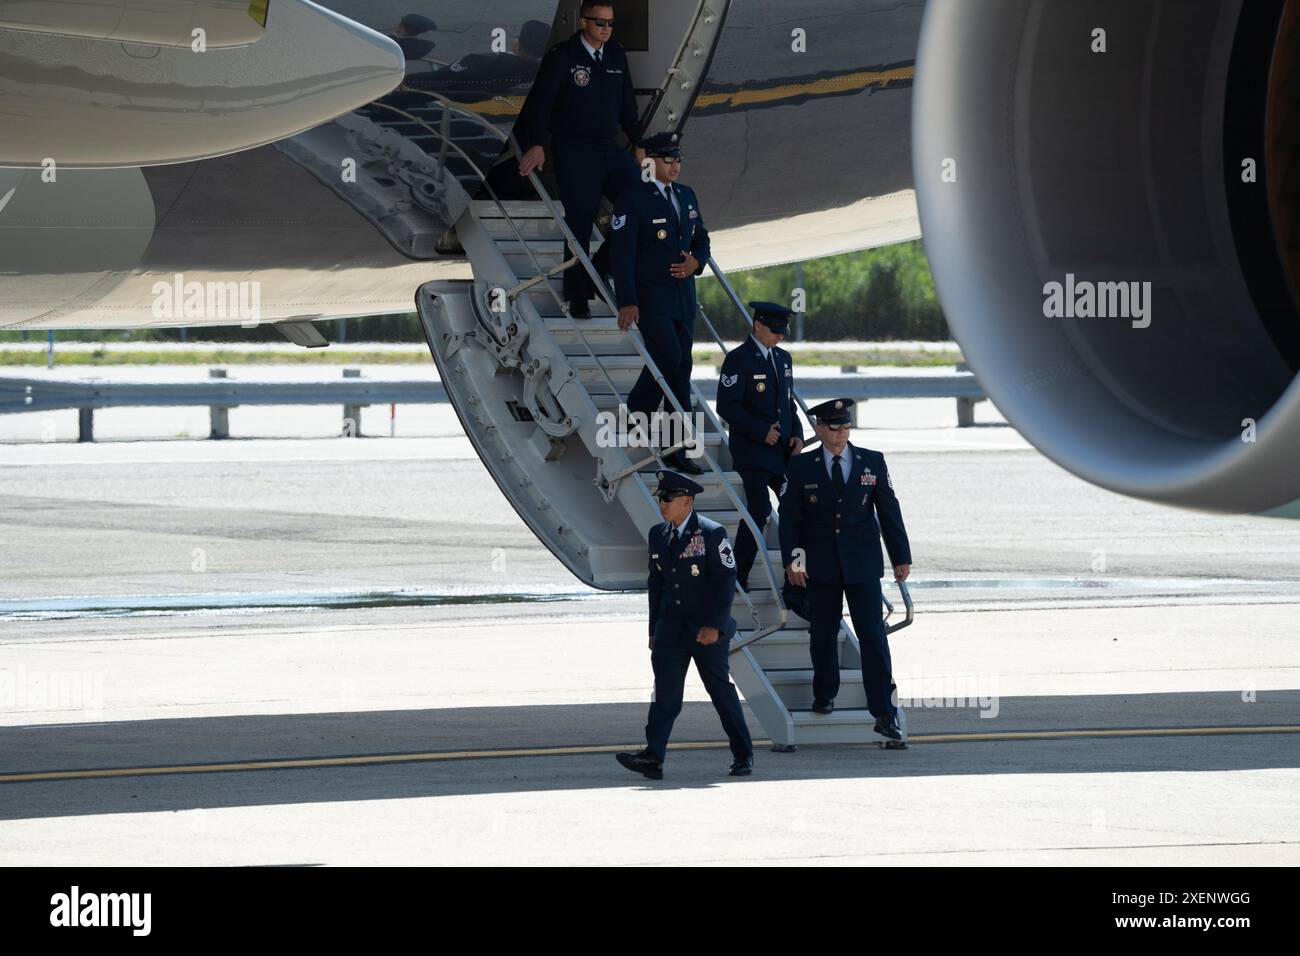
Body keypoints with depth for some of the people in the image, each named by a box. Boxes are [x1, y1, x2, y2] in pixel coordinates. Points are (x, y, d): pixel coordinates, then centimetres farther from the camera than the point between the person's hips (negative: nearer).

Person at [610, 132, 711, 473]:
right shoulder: (633, 200, -9)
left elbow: (701, 238, 21)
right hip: (650, 295, -7)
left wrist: (697, 261, -3)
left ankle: (677, 449, 8)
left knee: (682, 368, 5)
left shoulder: (687, 196, 12)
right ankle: (638, 411, 8)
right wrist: (627, 302, -18)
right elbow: (622, 252, -12)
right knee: (668, 356, -18)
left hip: (683, 294, 7)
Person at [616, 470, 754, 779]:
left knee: (721, 690, 5)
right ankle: (653, 757, -19)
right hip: (671, 625, 5)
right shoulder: (658, 535, 11)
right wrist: (654, 630, 14)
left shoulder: (712, 534, -9)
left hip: (706, 629, -5)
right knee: (665, 690, -9)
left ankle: (743, 755, 19)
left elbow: (726, 580, -11)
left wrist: (714, 626, -18)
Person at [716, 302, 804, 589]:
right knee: (759, 508, -15)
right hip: (752, 450, -7)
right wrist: (761, 431, -17)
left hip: (782, 448, 7)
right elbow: (727, 407, -12)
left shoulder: (783, 358, 16)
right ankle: (738, 576, -7)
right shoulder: (738, 358, -7)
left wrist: (797, 435, 5)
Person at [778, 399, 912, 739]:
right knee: (823, 634, 9)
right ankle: (824, 695, 30)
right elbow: (789, 516, 1)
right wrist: (791, 559, -9)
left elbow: (889, 510, 6)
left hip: (862, 567, 0)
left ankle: (884, 714, -6)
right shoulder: (801, 467, 1)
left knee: (873, 637, -5)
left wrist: (901, 557, 5)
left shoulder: (872, 462, 4)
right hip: (820, 567, 0)